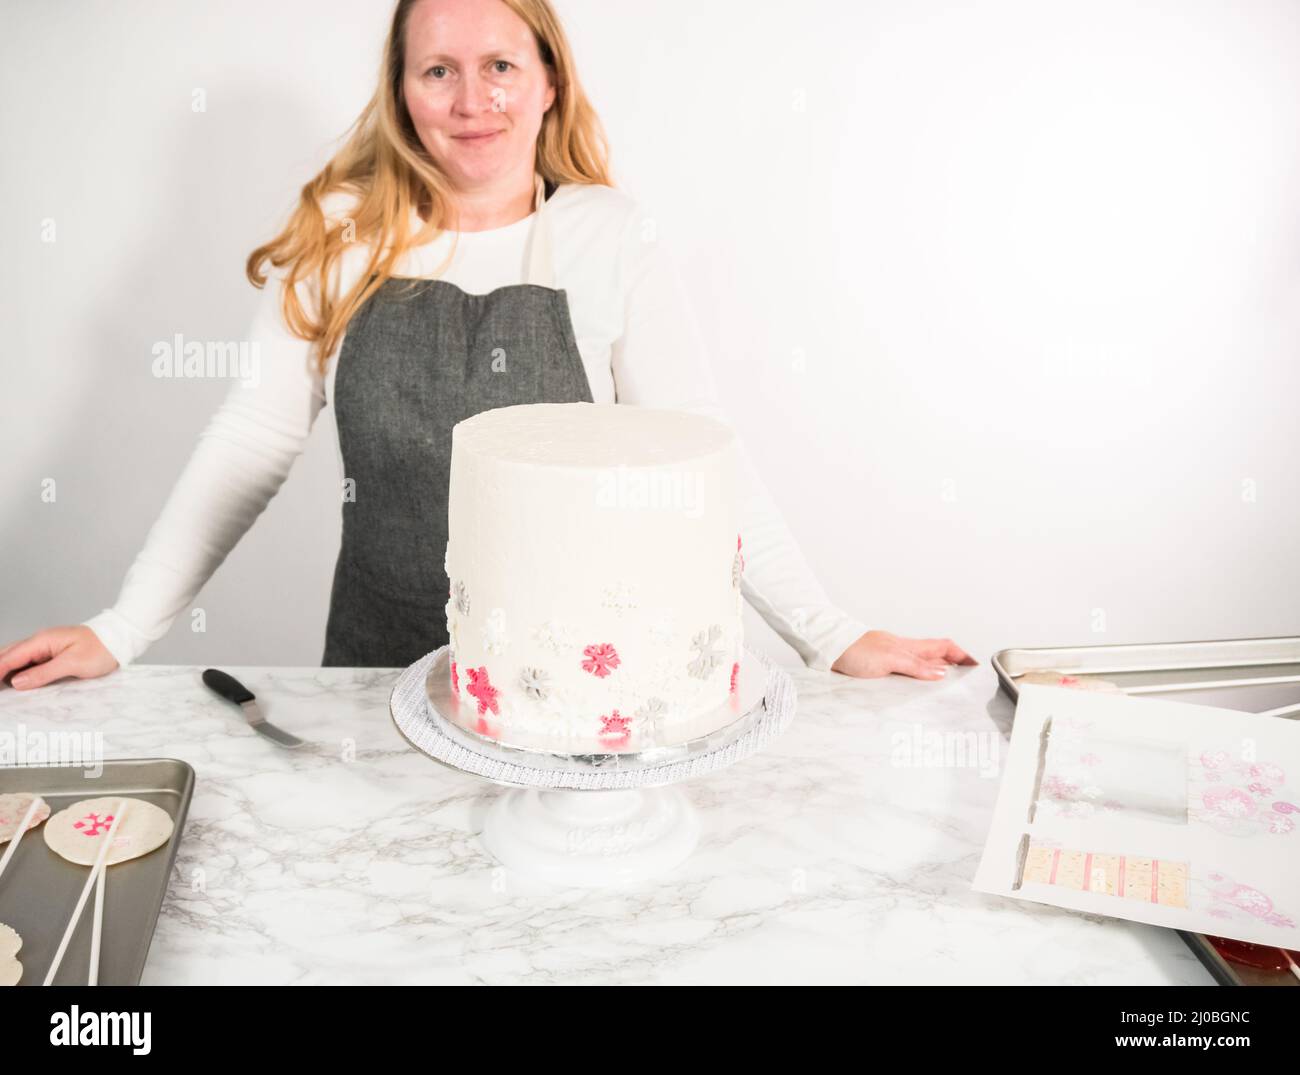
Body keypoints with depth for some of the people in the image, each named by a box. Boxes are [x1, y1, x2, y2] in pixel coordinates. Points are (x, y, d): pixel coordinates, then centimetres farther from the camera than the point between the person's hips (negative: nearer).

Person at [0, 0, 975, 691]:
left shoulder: (610, 237, -7)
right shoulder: (338, 236, -4)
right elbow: (252, 443, 0)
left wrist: (831, 639, -14)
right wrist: (122, 631, -3)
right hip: (380, 659, 2)